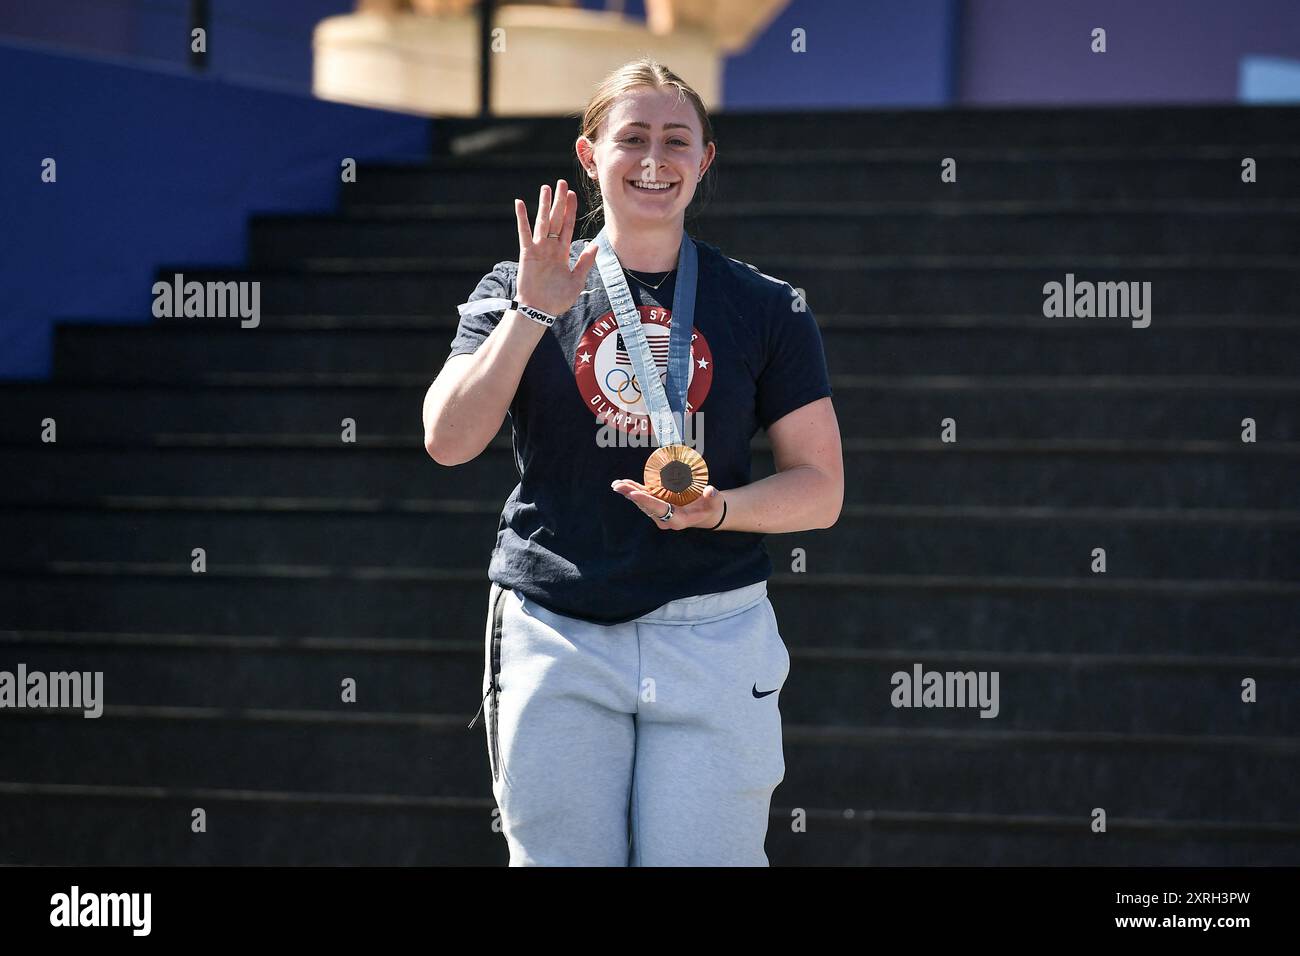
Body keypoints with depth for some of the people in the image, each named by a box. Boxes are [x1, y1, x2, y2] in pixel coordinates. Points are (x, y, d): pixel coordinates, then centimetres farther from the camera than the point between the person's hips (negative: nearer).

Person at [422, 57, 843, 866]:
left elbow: (820, 488, 7)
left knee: (704, 861, -6)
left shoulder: (766, 308, 8)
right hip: (555, 638, 0)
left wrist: (717, 510, -12)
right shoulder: (514, 295, 8)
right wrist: (532, 313, -14)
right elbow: (448, 441, -6)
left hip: (712, 637, 0)